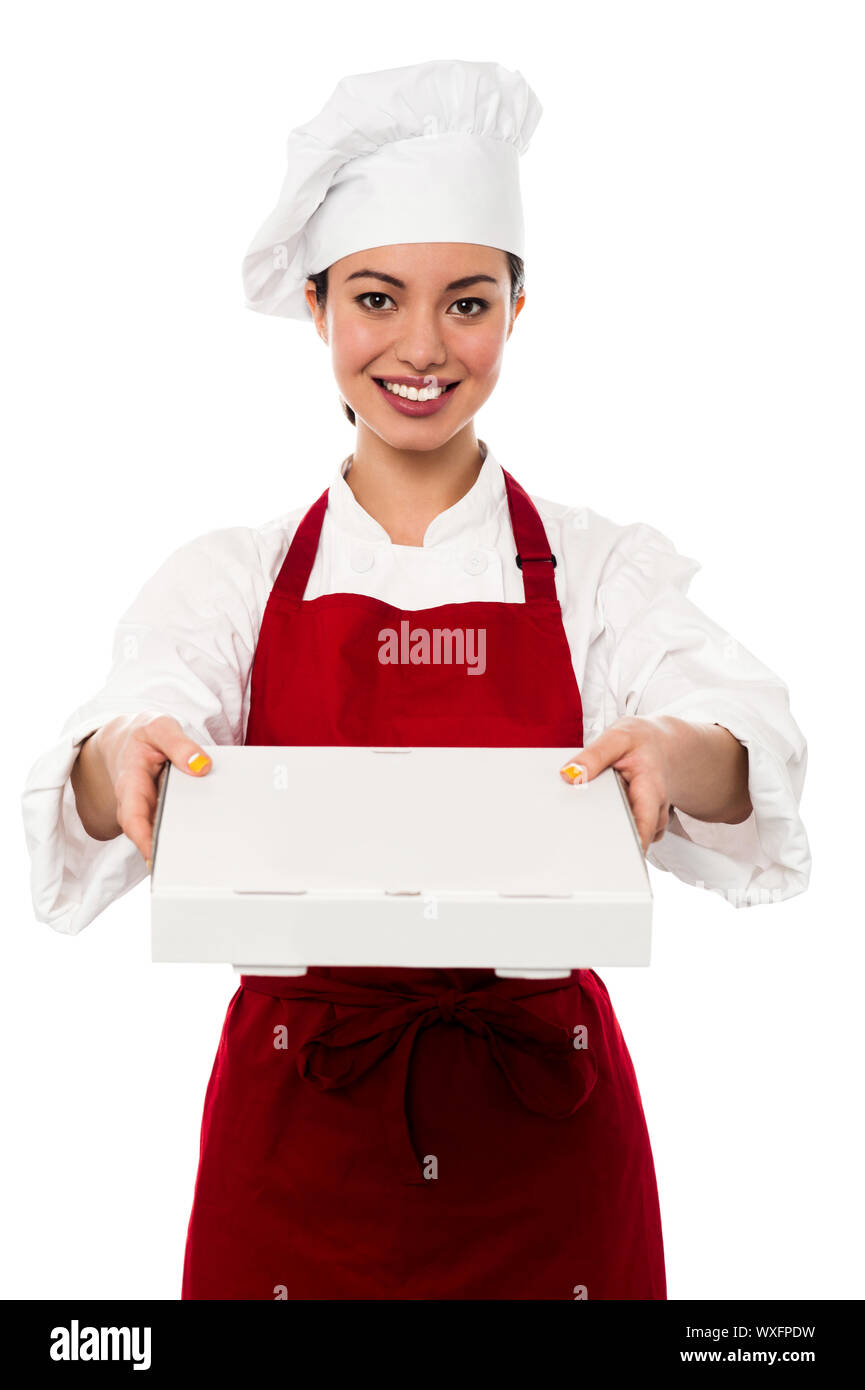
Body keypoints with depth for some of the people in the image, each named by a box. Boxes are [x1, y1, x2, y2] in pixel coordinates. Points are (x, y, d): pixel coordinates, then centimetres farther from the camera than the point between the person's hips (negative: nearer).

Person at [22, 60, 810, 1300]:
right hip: (299, 1141, 1)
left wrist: (681, 756, -39)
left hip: (541, 1139, 0)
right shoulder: (228, 578, 0)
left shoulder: (608, 571, -2)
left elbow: (749, 746, -17)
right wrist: (122, 758, -37)